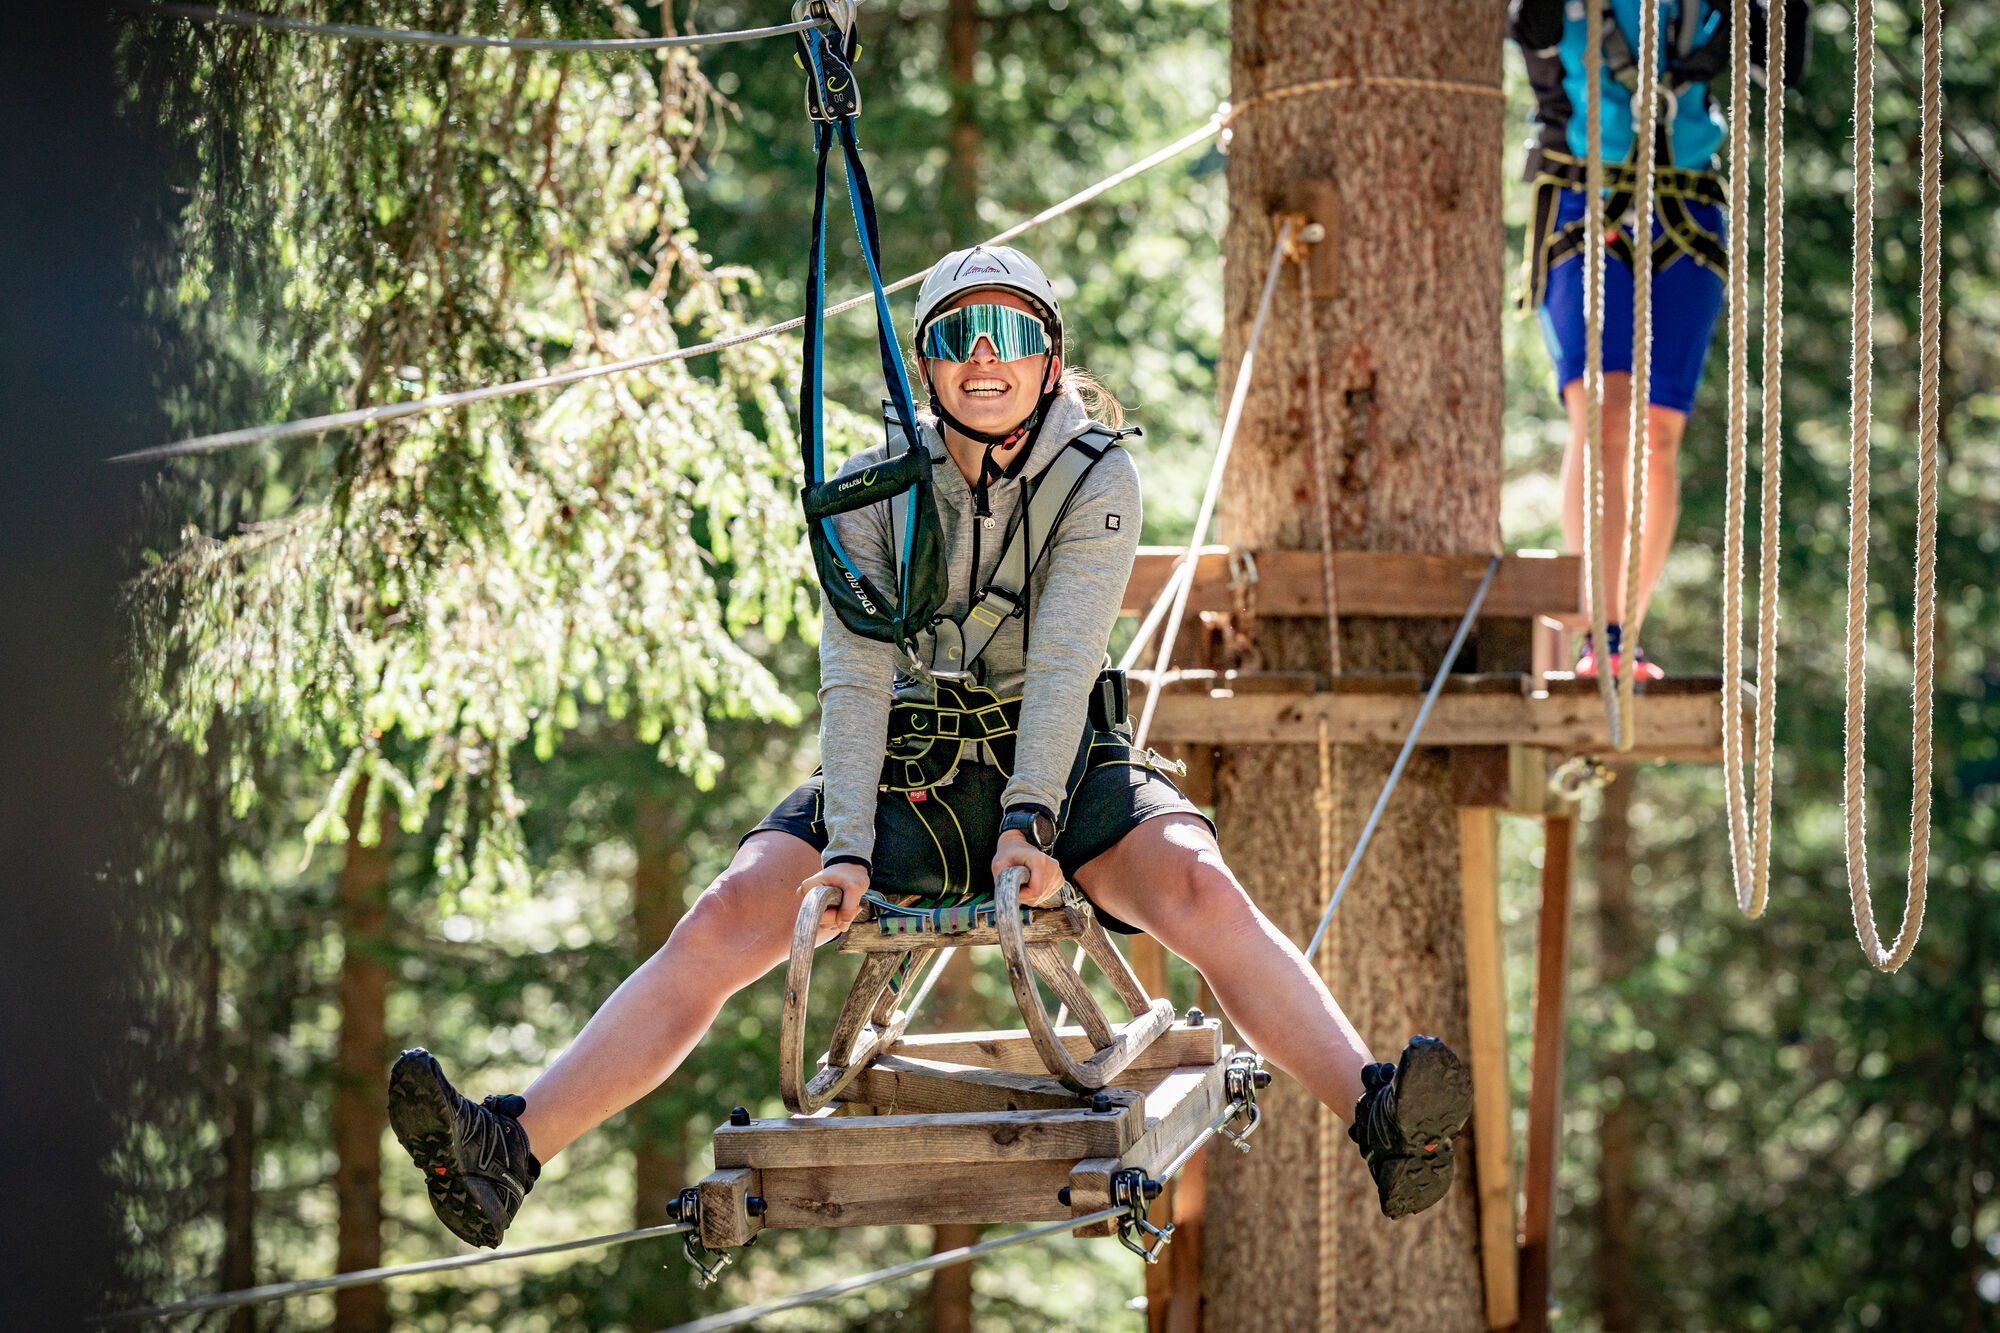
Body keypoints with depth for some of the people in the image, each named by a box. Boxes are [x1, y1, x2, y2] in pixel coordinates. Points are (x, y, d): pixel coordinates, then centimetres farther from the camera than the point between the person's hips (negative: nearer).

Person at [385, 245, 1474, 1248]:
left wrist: (1027, 821, -34)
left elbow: (1063, 661, -19)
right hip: (904, 769, 1)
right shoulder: (876, 491, -4)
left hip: (1061, 766, -1)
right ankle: (508, 1151, -26)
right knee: (730, 916, -20)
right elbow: (855, 678, -14)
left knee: (1198, 887, -31)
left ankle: (1377, 1120, -44)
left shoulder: (1097, 481, -8)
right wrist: (848, 851, -27)